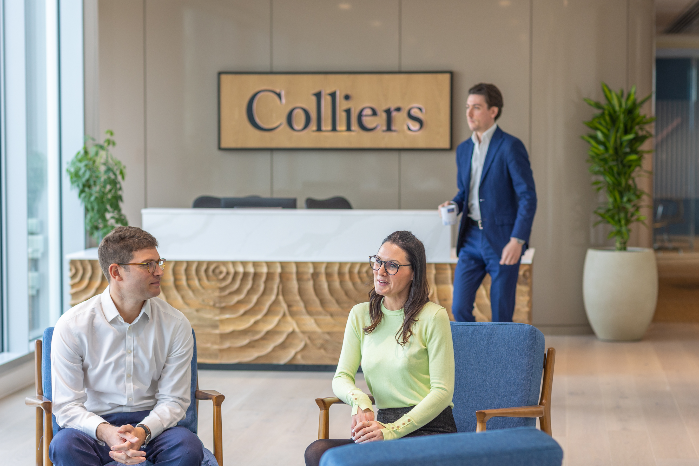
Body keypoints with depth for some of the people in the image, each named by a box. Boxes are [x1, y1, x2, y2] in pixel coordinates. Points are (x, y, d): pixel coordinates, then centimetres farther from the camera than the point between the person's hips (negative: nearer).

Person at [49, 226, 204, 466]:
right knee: (64, 446, -35)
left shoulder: (175, 324, 0)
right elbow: (66, 406, -7)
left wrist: (142, 432, -22)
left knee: (188, 447, -32)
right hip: (94, 425, -1)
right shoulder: (72, 326, -5)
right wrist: (106, 432, -28)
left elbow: (173, 400, 1)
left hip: (151, 423, 1)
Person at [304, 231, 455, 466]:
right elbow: (341, 378, 10)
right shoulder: (360, 315, 13)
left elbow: (442, 391, -7)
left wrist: (392, 430, -16)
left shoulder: (433, 317, -4)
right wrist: (359, 400, -15)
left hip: (429, 428, -4)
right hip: (383, 424, 5)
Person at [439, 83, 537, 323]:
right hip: (471, 238, 6)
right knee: (460, 307, 0)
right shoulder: (464, 149, 12)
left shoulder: (511, 146, -9)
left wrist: (517, 240, -20)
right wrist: (454, 205, 0)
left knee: (501, 314, 0)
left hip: (503, 241, -6)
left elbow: (528, 197, -13)